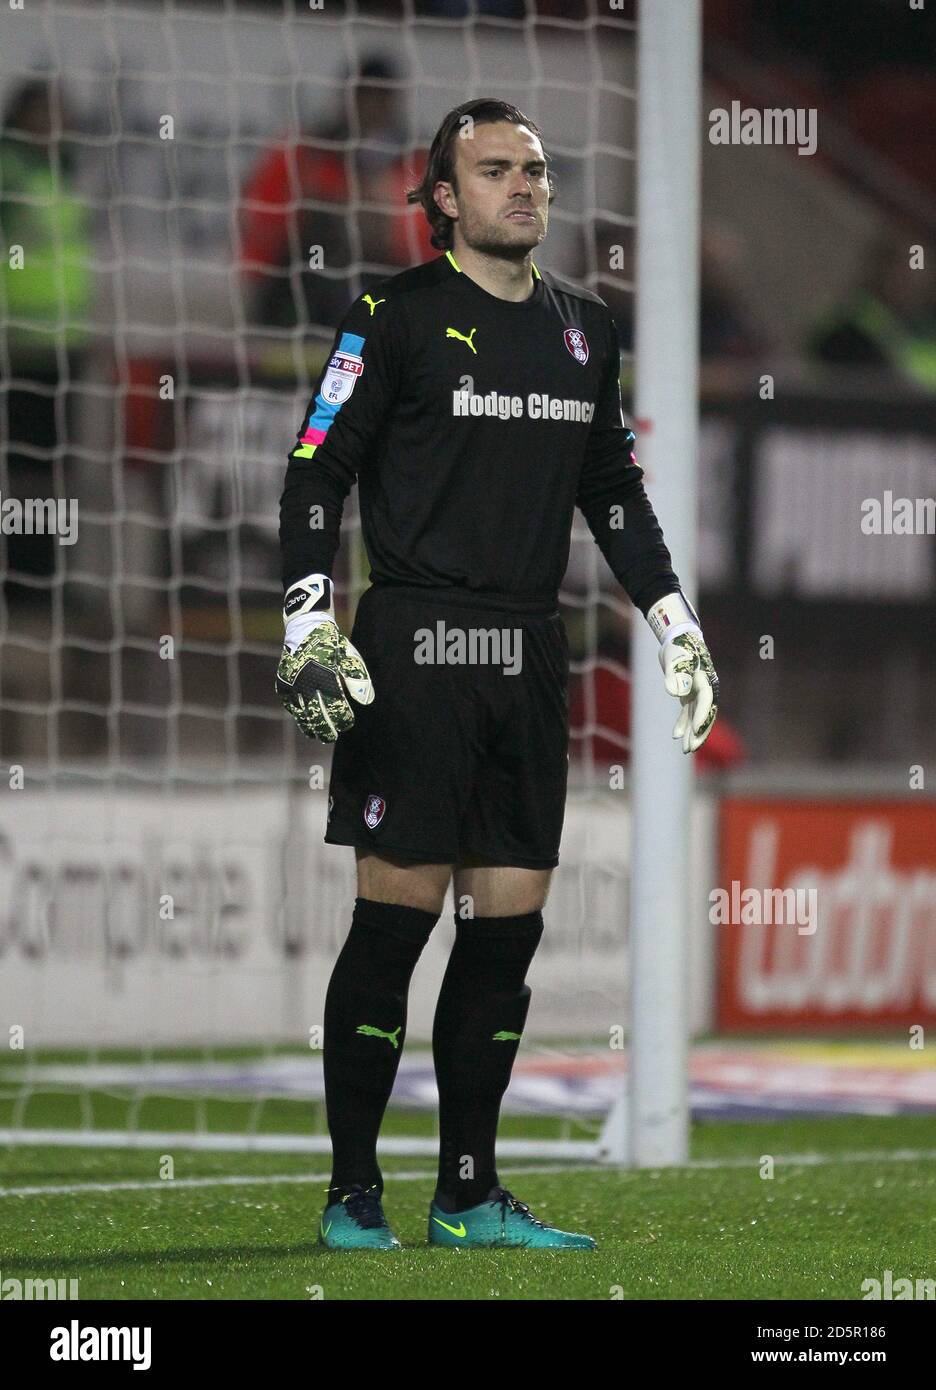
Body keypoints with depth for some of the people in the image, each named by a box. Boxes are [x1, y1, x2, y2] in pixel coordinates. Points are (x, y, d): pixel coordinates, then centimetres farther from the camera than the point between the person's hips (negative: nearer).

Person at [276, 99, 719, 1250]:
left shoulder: (581, 326, 15)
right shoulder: (397, 318, -4)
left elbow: (612, 486, 24)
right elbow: (316, 473, -4)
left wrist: (672, 622, 19)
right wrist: (308, 624, -13)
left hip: (529, 656, 6)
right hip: (414, 647, -6)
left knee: (510, 923, 4)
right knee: (396, 915, -6)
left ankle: (468, 1196, 12)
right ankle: (352, 1196, 2)